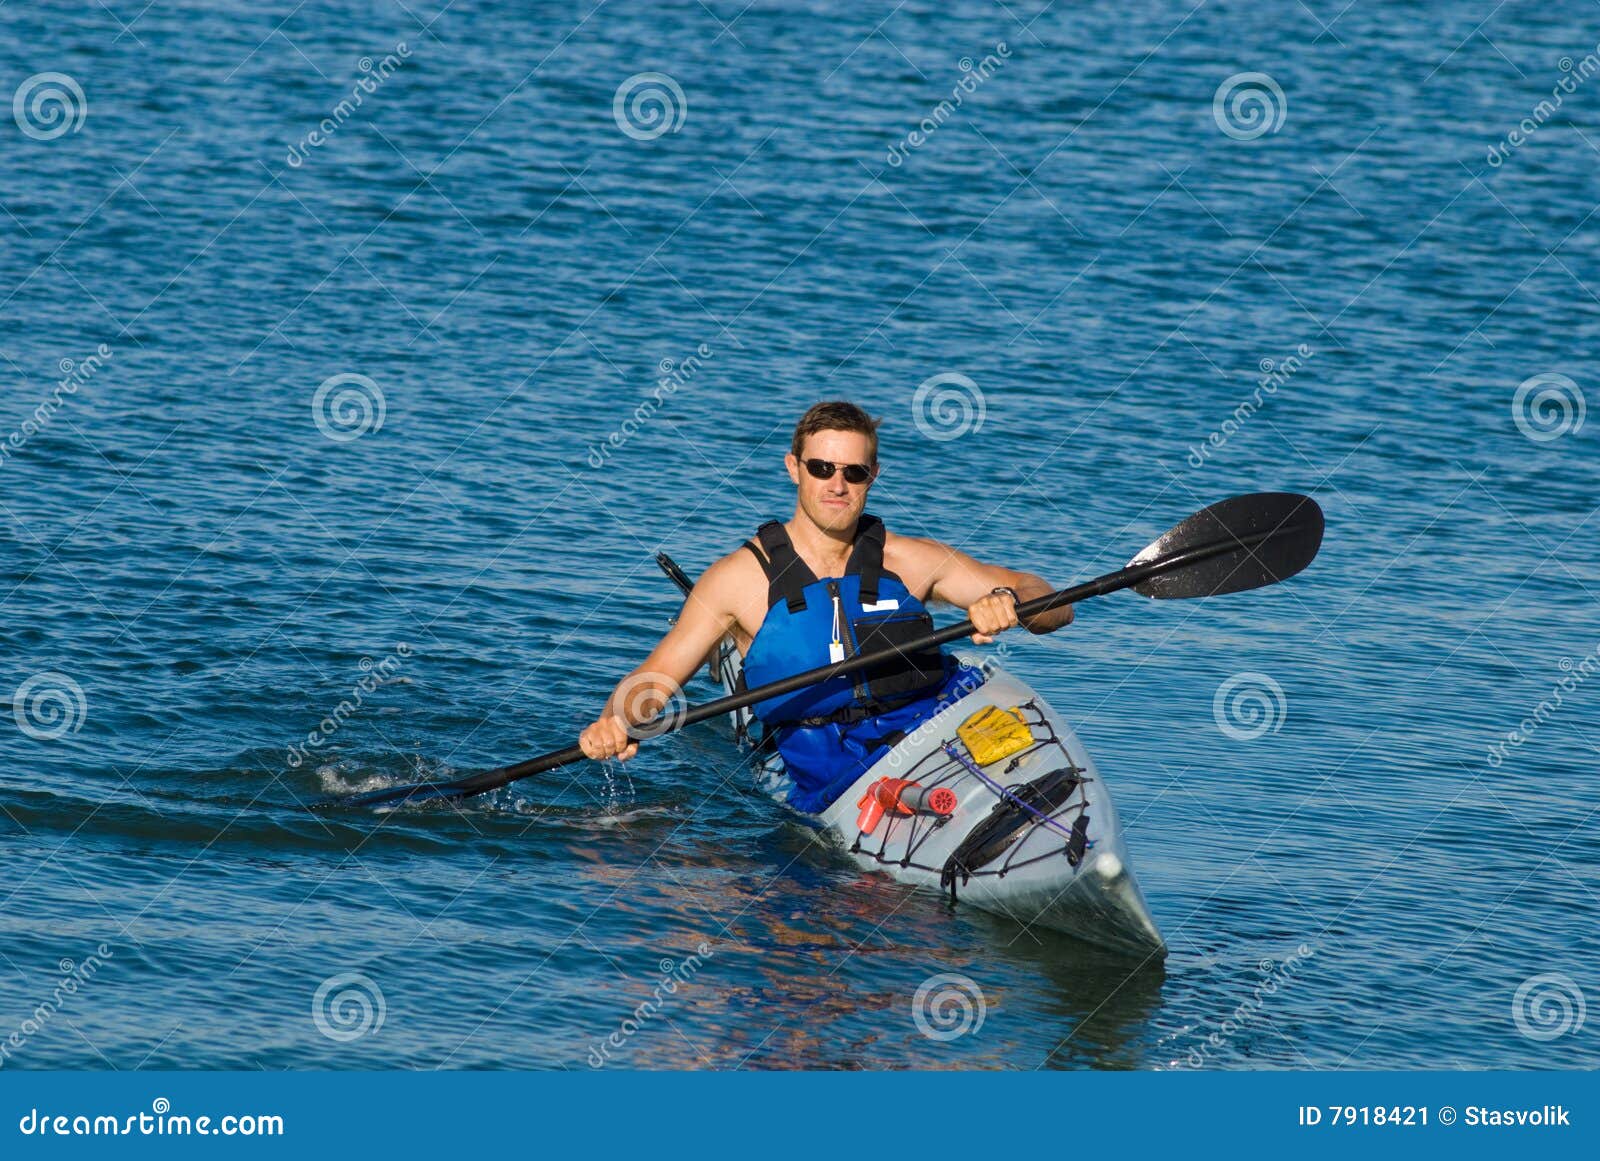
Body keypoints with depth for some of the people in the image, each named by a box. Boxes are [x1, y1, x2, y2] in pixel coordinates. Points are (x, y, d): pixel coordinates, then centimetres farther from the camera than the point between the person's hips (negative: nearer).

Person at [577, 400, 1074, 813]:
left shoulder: (912, 562, 12)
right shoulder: (742, 579, 8)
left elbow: (1053, 607, 10)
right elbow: (653, 679, 8)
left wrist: (1007, 600, -13)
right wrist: (616, 723, -14)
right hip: (832, 785, -3)